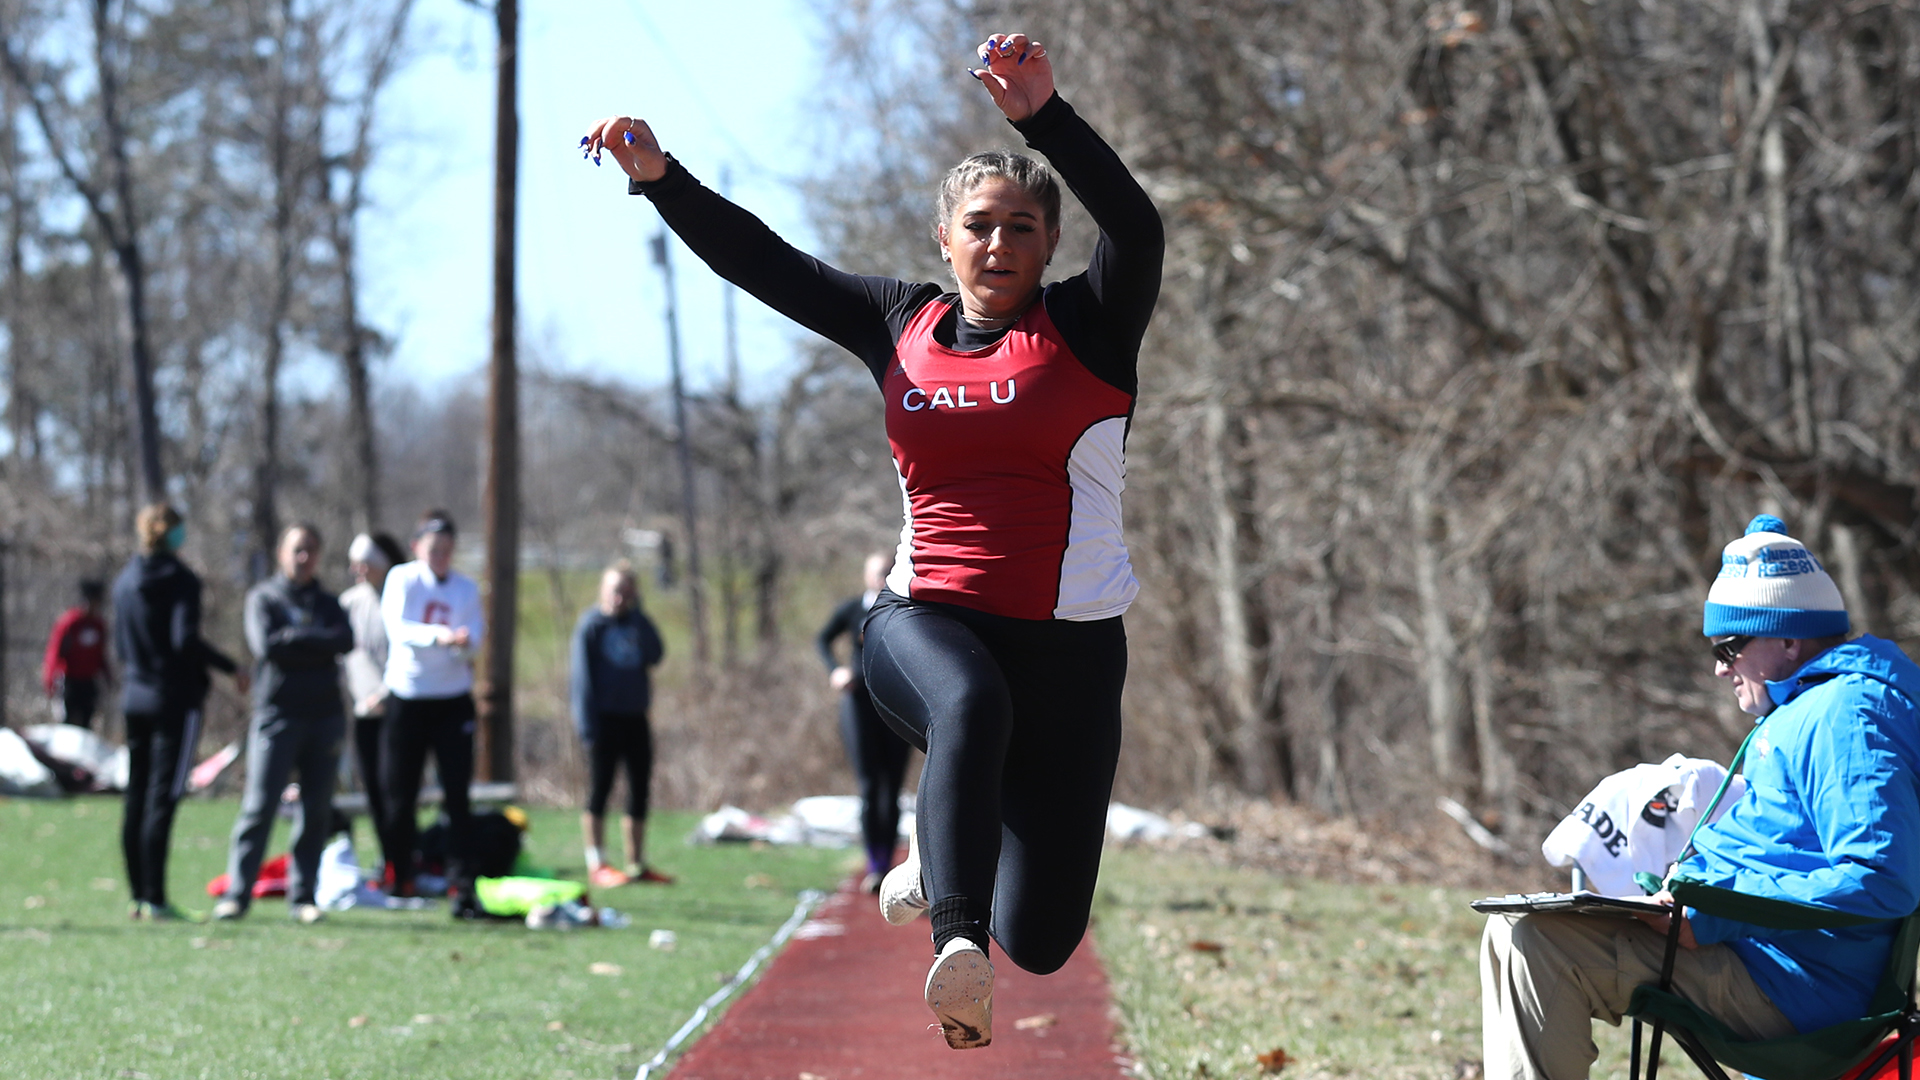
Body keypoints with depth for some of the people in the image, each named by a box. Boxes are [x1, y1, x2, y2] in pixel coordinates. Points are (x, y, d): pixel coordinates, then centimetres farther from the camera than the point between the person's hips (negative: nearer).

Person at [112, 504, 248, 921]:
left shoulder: (124, 581, 10)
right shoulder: (181, 580, -10)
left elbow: (120, 646, 14)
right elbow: (186, 640, -18)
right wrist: (231, 668, -10)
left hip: (136, 697, 7)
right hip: (175, 699, -7)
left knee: (136, 799, 10)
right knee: (162, 799, -7)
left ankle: (139, 896, 12)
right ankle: (155, 900, -9)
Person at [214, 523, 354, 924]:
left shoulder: (327, 602, 16)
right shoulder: (263, 597, 7)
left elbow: (346, 641, -3)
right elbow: (266, 643, -10)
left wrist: (295, 639, -8)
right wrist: (316, 641, -5)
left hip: (324, 715, 4)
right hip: (277, 714, -4)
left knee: (316, 812, 2)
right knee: (259, 807, -10)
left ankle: (302, 897, 7)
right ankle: (236, 894, -6)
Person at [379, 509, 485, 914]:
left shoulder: (466, 588, 6)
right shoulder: (401, 579, -1)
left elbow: (473, 637, -5)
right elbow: (397, 627, -17)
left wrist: (465, 642, -29)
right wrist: (440, 636, -34)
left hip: (453, 701, 1)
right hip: (406, 698, -1)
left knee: (456, 794, -8)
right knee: (399, 793, 3)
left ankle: (460, 881, -10)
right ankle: (398, 877, 18)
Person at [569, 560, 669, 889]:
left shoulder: (637, 623, 12)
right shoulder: (590, 624, -2)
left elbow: (655, 655, -5)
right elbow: (582, 676, -5)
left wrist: (636, 613, -7)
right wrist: (587, 724, -12)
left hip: (635, 717, 5)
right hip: (605, 718, -5)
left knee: (639, 789, 7)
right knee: (600, 790, -4)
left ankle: (637, 864, 14)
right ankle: (596, 864, 0)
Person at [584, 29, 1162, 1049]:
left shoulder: (1087, 330, 1)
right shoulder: (903, 325, 11)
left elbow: (1136, 228, -19)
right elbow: (762, 261, 12)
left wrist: (1045, 117, -31)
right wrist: (661, 179, -1)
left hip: (1068, 644, -1)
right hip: (924, 619, 1)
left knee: (1041, 943, 0)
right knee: (971, 706, -40)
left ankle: (942, 838, 35)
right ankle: (956, 940, -52)